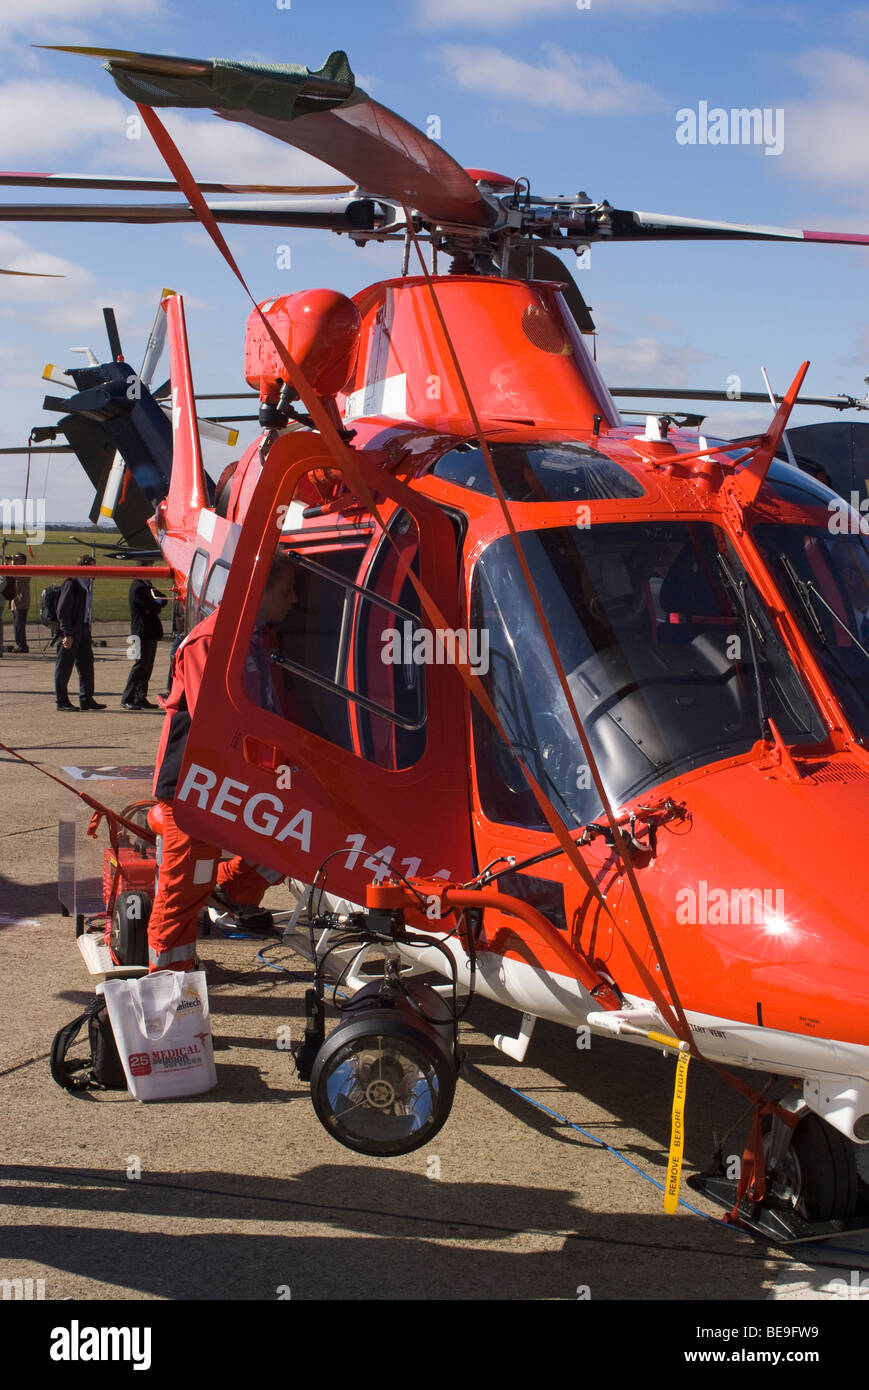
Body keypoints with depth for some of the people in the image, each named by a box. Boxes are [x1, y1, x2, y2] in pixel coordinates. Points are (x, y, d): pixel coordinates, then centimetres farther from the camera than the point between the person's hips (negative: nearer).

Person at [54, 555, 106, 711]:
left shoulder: (87, 585, 13)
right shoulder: (71, 584, -13)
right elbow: (62, 611, -16)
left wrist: (87, 631, 15)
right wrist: (67, 634, -20)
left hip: (83, 631, 9)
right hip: (70, 634, -9)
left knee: (87, 665, 9)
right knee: (64, 667, 0)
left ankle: (86, 700, 16)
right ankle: (62, 701, 7)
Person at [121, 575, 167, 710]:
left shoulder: (147, 585, 18)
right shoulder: (138, 587, -15)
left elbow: (163, 599, 13)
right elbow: (152, 608, -21)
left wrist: (157, 602, -8)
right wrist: (158, 603, -1)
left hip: (151, 632, 10)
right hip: (143, 632, -10)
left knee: (147, 665, 11)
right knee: (141, 664, -9)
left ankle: (141, 698, 15)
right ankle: (126, 700, -6)